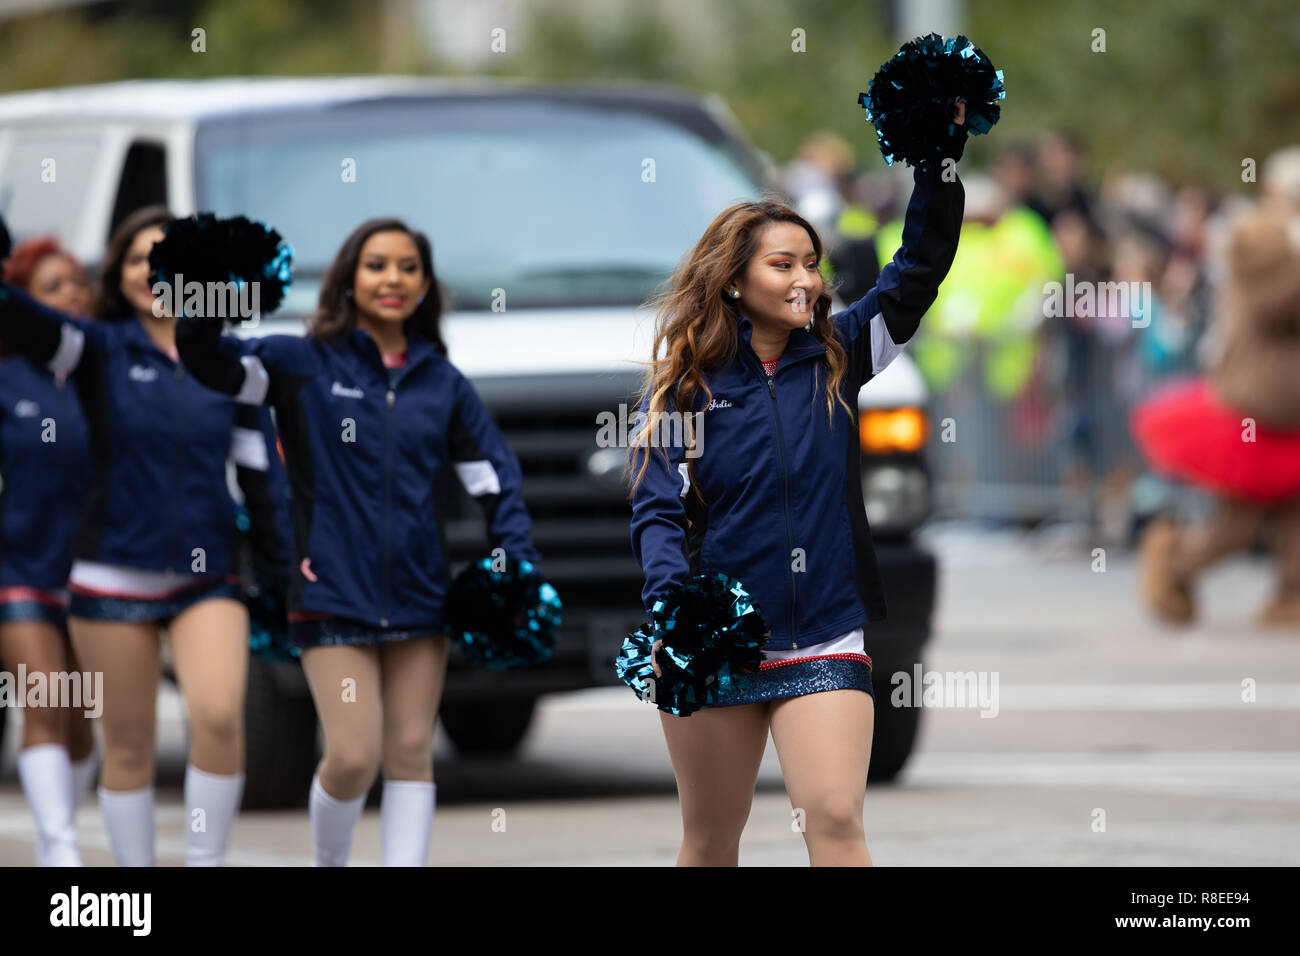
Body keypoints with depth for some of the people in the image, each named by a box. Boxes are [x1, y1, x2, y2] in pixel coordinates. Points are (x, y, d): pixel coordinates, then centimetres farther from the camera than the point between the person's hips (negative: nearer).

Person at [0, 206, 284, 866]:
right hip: (114, 577, -1)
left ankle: (205, 863, -8)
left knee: (219, 717, -20)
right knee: (128, 746, 3)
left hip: (207, 578, 1)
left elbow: (258, 475, 12)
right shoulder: (102, 350, 1)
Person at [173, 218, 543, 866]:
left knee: (410, 753, 4)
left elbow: (496, 481, 11)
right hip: (334, 592, -3)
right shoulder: (305, 365, -1)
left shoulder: (442, 382, 8)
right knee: (354, 757, -10)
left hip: (420, 594, 4)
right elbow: (211, 364, -14)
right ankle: (329, 866, 18)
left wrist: (519, 572, -1)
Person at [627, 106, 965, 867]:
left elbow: (920, 268, 0)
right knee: (711, 840, 10)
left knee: (836, 819, -16)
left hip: (825, 642, 0)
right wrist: (671, 610, -24)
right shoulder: (685, 382, -1)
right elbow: (658, 508, -7)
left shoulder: (836, 359, 4)